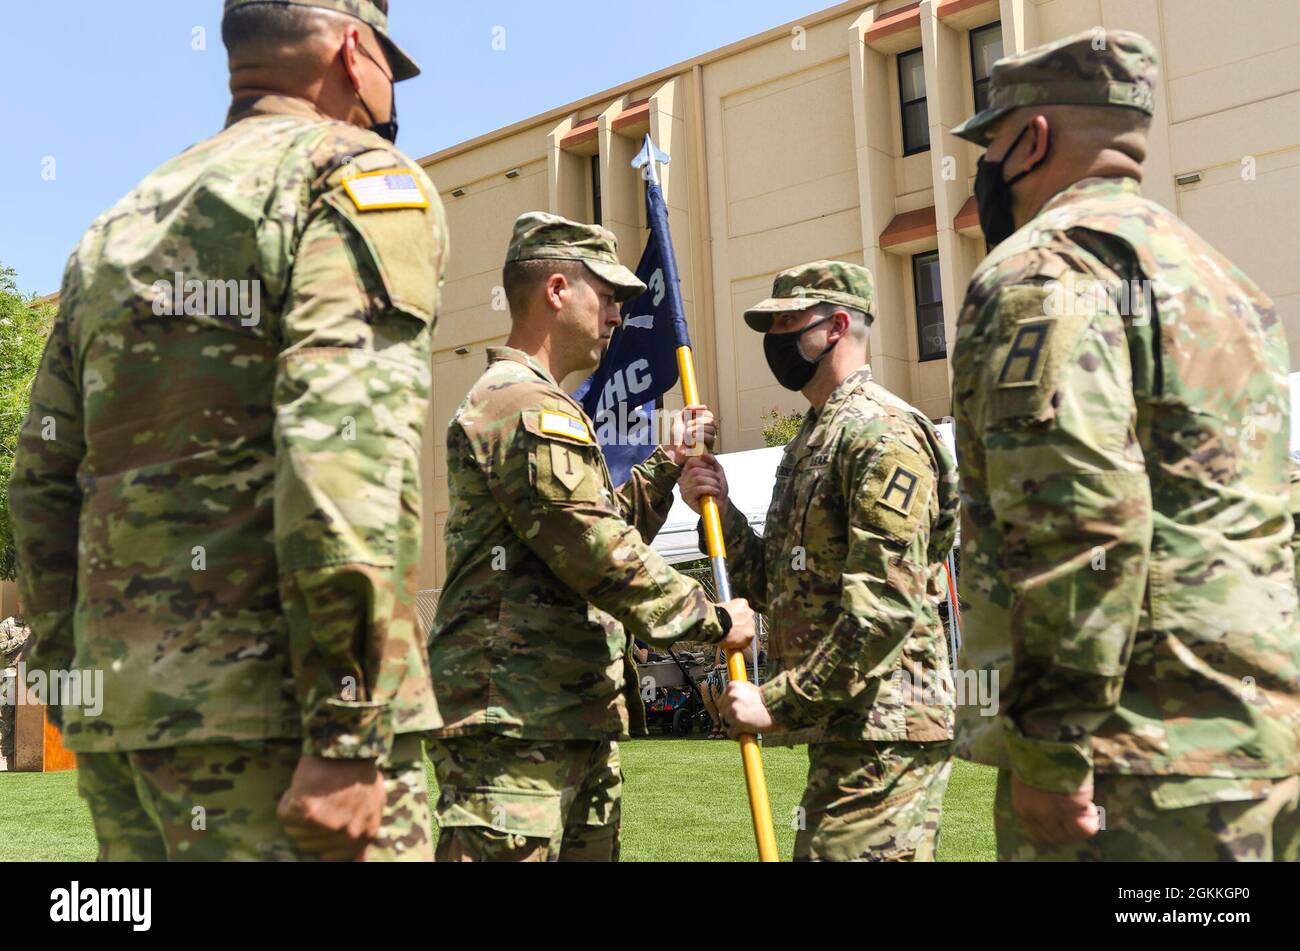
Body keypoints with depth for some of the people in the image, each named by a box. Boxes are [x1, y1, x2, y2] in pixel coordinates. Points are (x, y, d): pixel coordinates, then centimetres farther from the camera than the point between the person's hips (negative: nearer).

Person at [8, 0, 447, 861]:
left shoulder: (121, 225, 20)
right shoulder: (359, 178, -3)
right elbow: (342, 453, -18)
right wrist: (349, 735, -19)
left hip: (119, 700, 8)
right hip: (263, 706, -8)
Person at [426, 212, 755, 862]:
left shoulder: (537, 404, 24)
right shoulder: (526, 406, -12)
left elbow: (608, 524, 29)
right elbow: (602, 555, -17)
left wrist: (671, 463, 22)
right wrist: (713, 621, -7)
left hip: (577, 724, 11)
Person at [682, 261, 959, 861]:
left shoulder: (883, 432, -13)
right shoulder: (810, 440, 19)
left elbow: (885, 608, -21)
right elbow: (779, 590, 18)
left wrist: (780, 702, -18)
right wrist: (720, 512, 3)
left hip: (884, 729, -10)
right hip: (839, 727, 10)